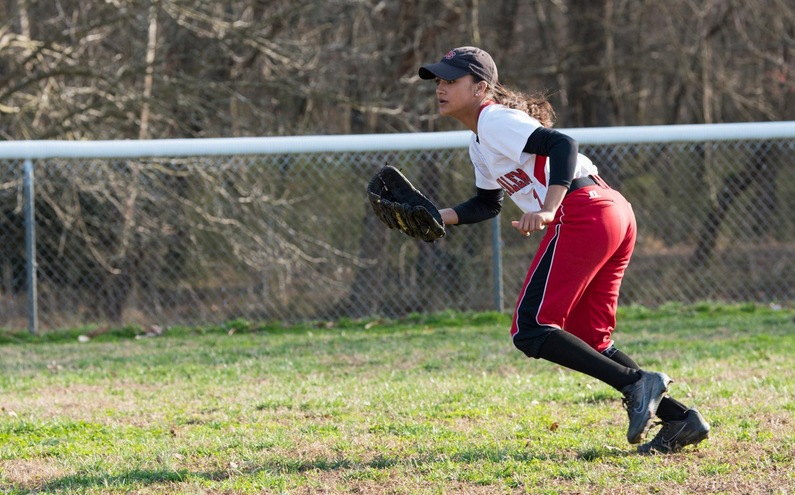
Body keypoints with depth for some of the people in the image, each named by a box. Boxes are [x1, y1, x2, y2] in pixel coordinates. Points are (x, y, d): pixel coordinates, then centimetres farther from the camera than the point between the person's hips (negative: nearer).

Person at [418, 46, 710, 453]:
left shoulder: (495, 121, -6)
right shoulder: (479, 144, 25)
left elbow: (562, 144, -19)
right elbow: (488, 204, 38)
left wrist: (548, 210, -32)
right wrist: (440, 217, 20)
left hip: (582, 214, -10)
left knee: (531, 331, -10)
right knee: (587, 342, 13)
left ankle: (637, 384, -19)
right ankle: (679, 418, 6)